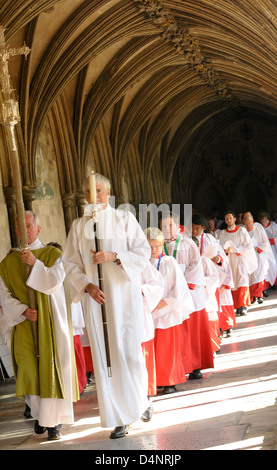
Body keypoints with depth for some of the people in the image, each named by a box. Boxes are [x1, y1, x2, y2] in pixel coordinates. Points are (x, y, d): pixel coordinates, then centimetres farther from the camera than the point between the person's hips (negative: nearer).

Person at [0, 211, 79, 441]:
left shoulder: (52, 254, 2)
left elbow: (54, 283, -10)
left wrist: (35, 263, -20)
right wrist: (23, 310, -10)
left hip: (50, 320, -2)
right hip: (24, 322, 2)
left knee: (52, 365, -5)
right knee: (29, 367, -3)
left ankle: (54, 420, -1)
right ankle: (40, 413, 15)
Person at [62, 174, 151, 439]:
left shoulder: (124, 219, 3)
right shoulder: (78, 226, 8)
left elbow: (143, 252, -2)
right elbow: (70, 263, 6)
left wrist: (114, 256, -17)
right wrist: (87, 285, -11)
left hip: (124, 295, -1)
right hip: (95, 298, 2)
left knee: (130, 351, -1)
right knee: (104, 356, 0)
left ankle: (140, 401, 26)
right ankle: (119, 419, 7)